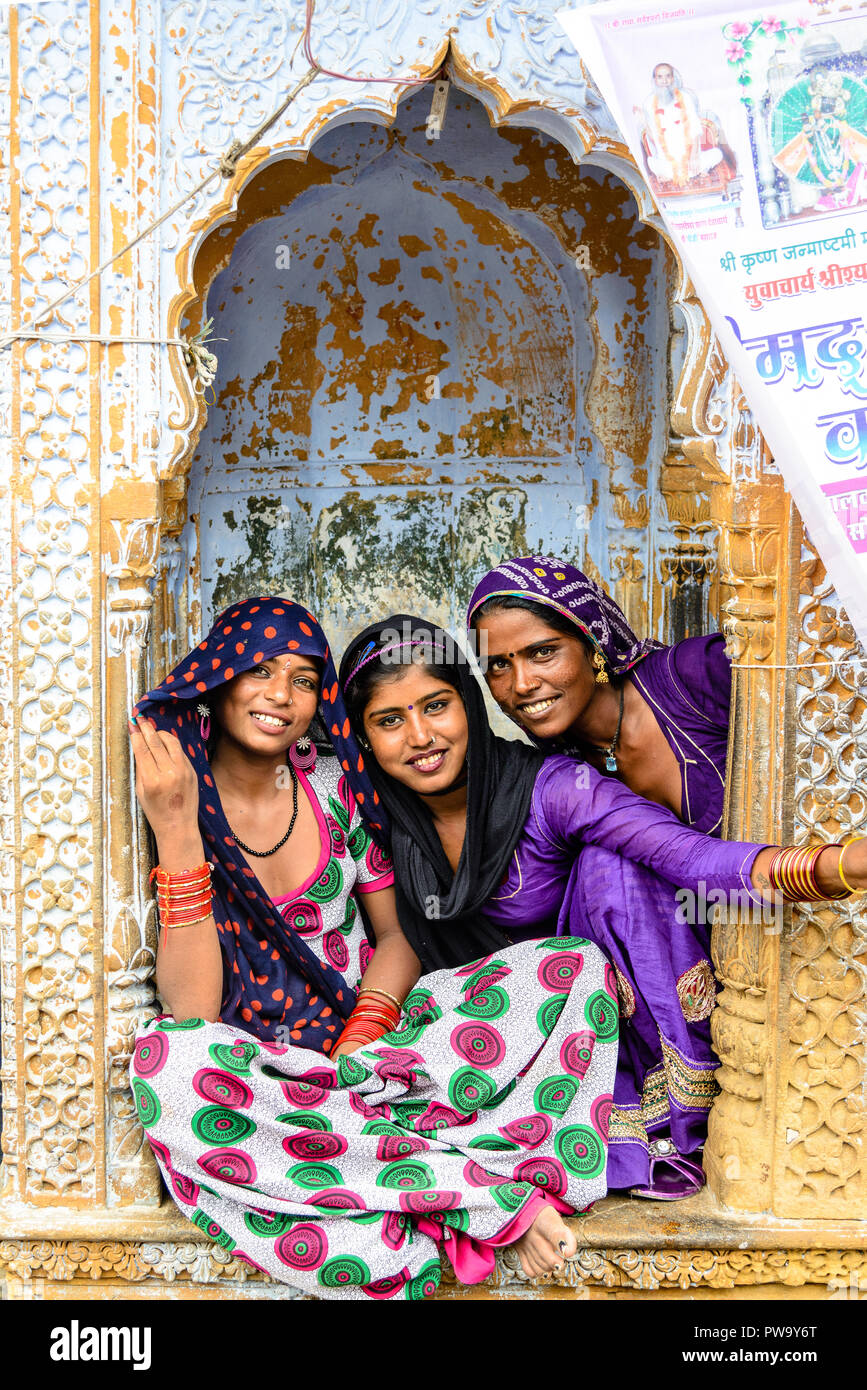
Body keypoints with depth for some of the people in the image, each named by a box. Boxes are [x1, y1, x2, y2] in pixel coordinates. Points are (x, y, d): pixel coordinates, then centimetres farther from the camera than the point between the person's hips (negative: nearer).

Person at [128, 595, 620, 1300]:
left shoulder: (336, 782, 1)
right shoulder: (170, 800, -9)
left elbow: (397, 936, 6)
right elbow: (192, 1008, -18)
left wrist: (362, 1041, -14)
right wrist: (178, 834, -28)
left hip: (371, 1038, 3)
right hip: (259, 1073, -3)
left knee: (576, 965, -13)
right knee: (167, 1061, -39)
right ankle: (495, 1192, -32)